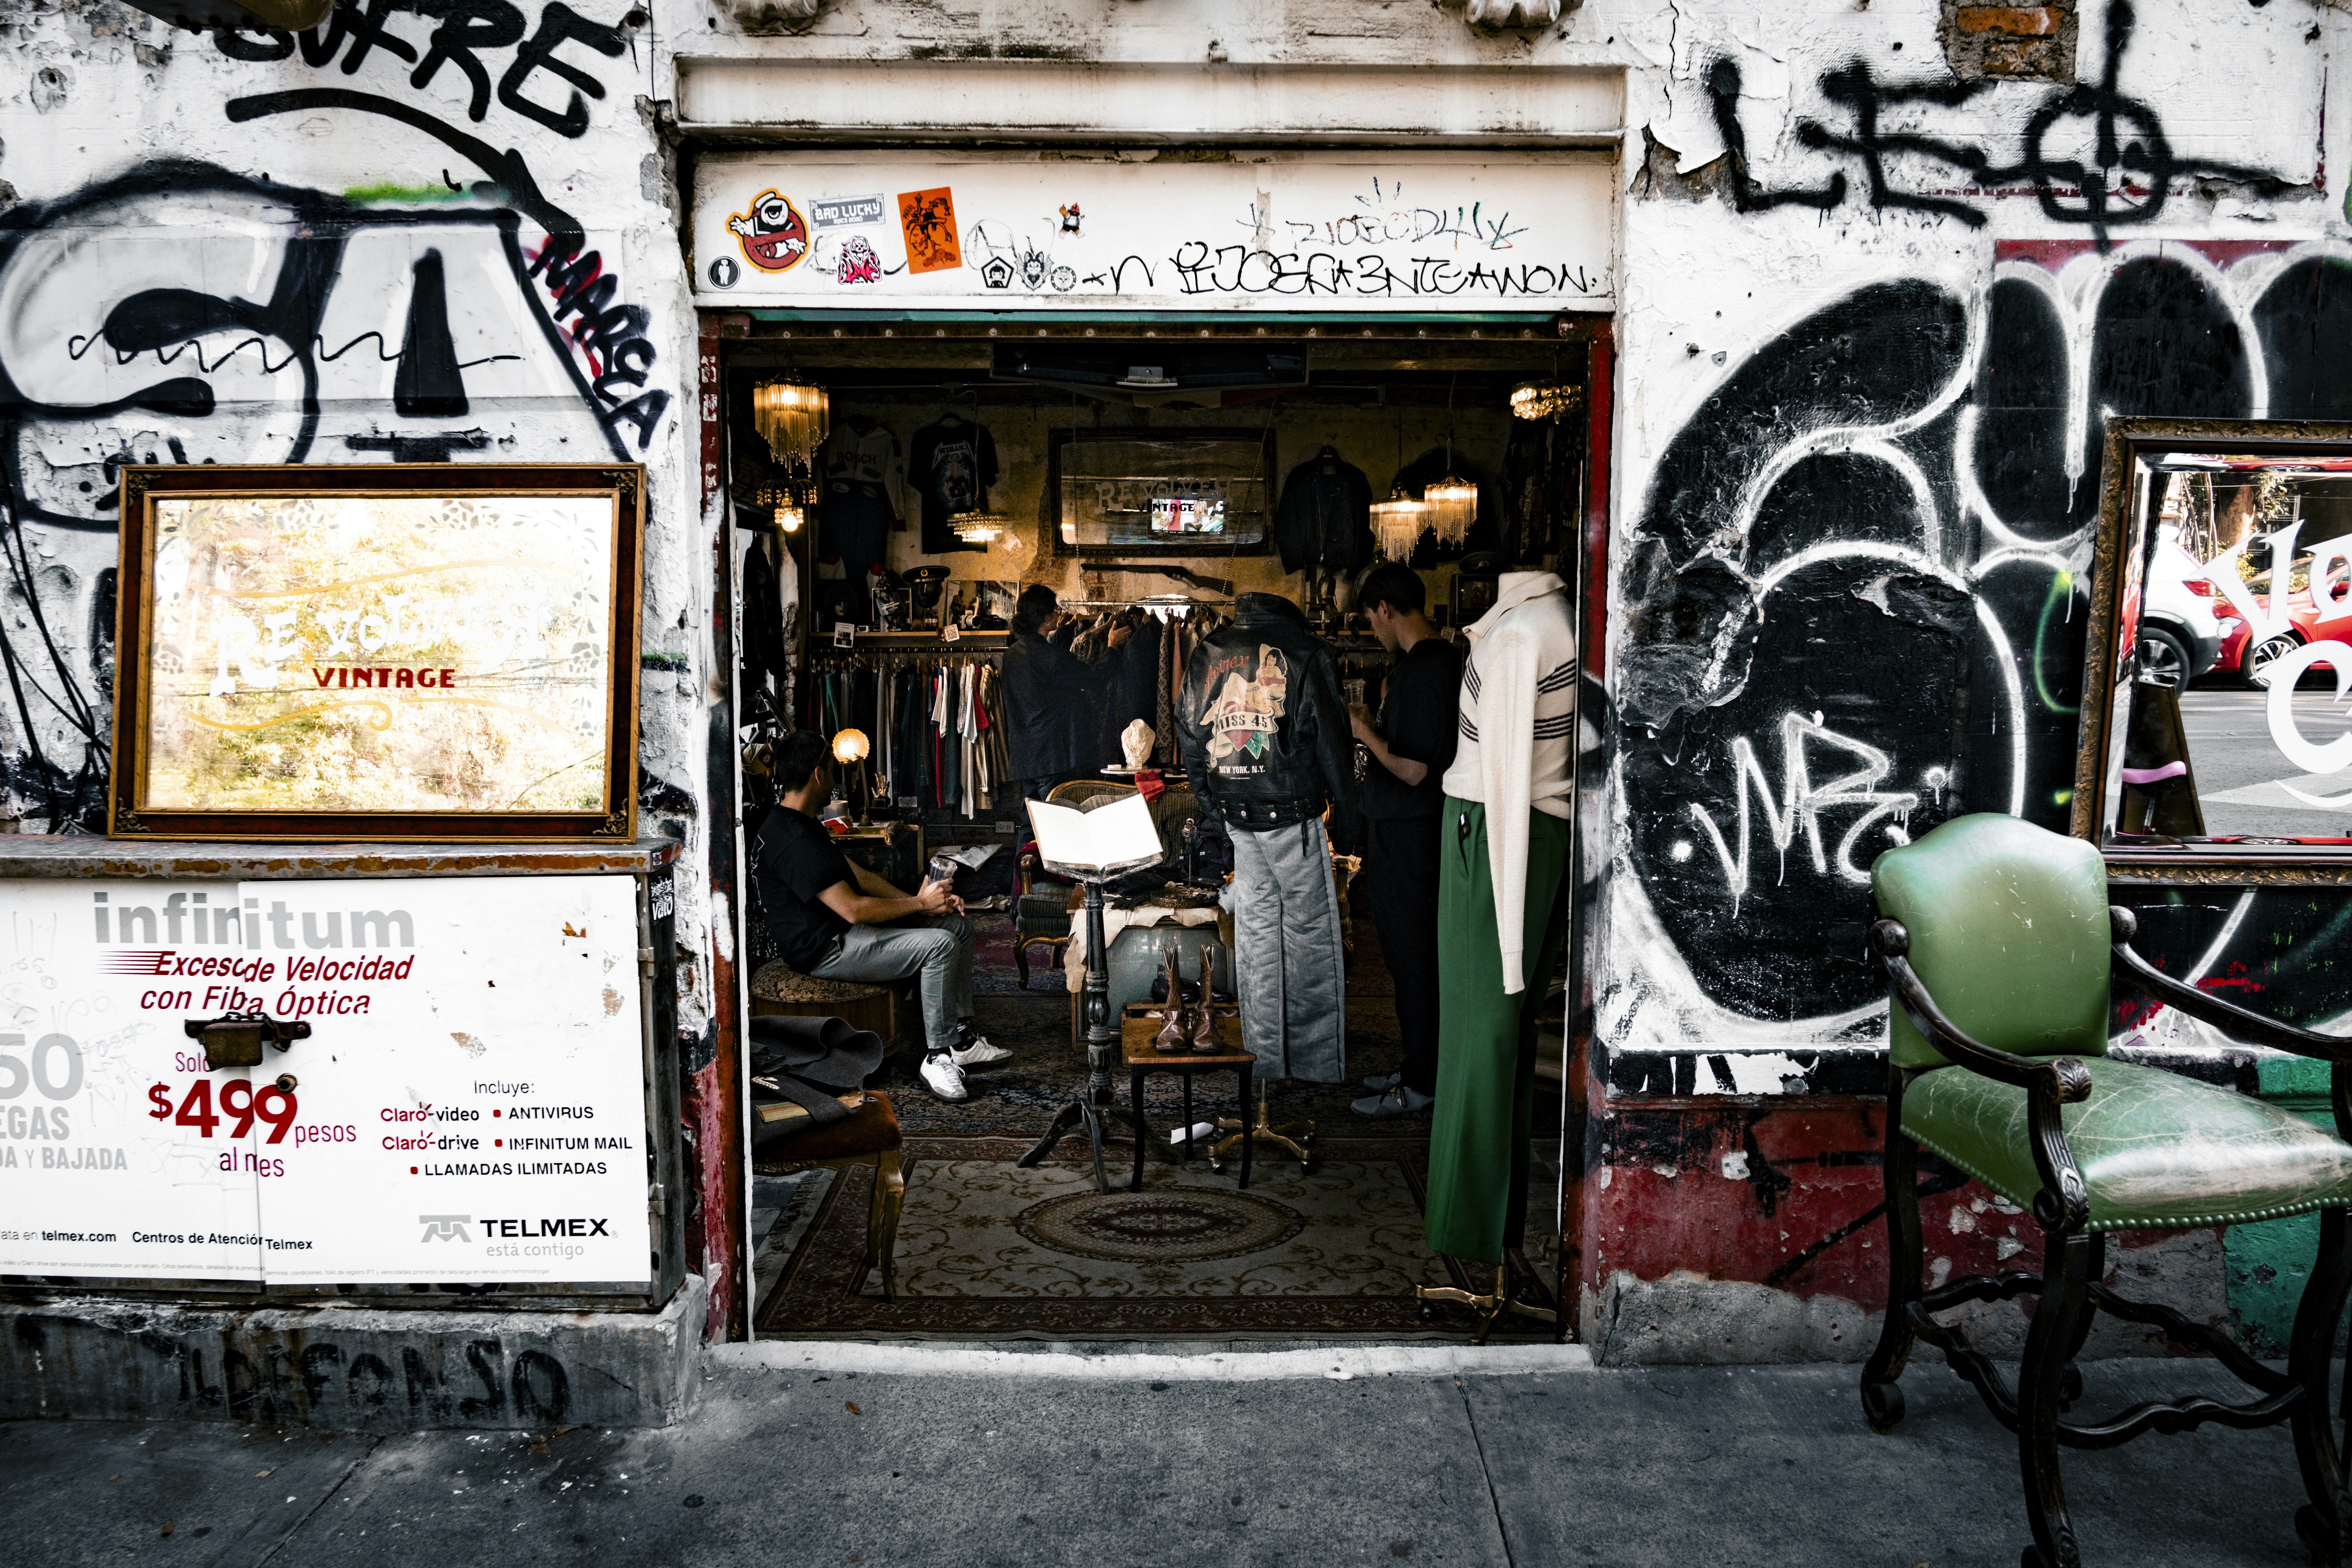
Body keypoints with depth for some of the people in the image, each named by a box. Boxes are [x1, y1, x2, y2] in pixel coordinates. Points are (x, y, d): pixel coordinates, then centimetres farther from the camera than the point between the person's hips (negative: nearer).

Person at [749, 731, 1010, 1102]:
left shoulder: (803, 825, 12)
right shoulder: (794, 842, -24)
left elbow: (859, 876, 14)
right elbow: (854, 909, -27)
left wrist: (920, 900, 3)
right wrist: (920, 903, -14)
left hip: (842, 930, 11)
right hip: (824, 950, -11)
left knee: (958, 925, 8)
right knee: (940, 945, -24)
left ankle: (962, 1038, 12)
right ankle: (937, 1057, -13)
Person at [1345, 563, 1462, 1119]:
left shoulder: (1419, 670, -21)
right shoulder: (1443, 658, 11)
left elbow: (1412, 770, -24)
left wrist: (1365, 732, -12)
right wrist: (1389, 714, 14)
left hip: (1406, 836, -10)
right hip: (1414, 828, 10)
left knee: (1411, 957, -1)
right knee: (1414, 953, 17)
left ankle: (1420, 1085, 9)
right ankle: (1421, 1066, 28)